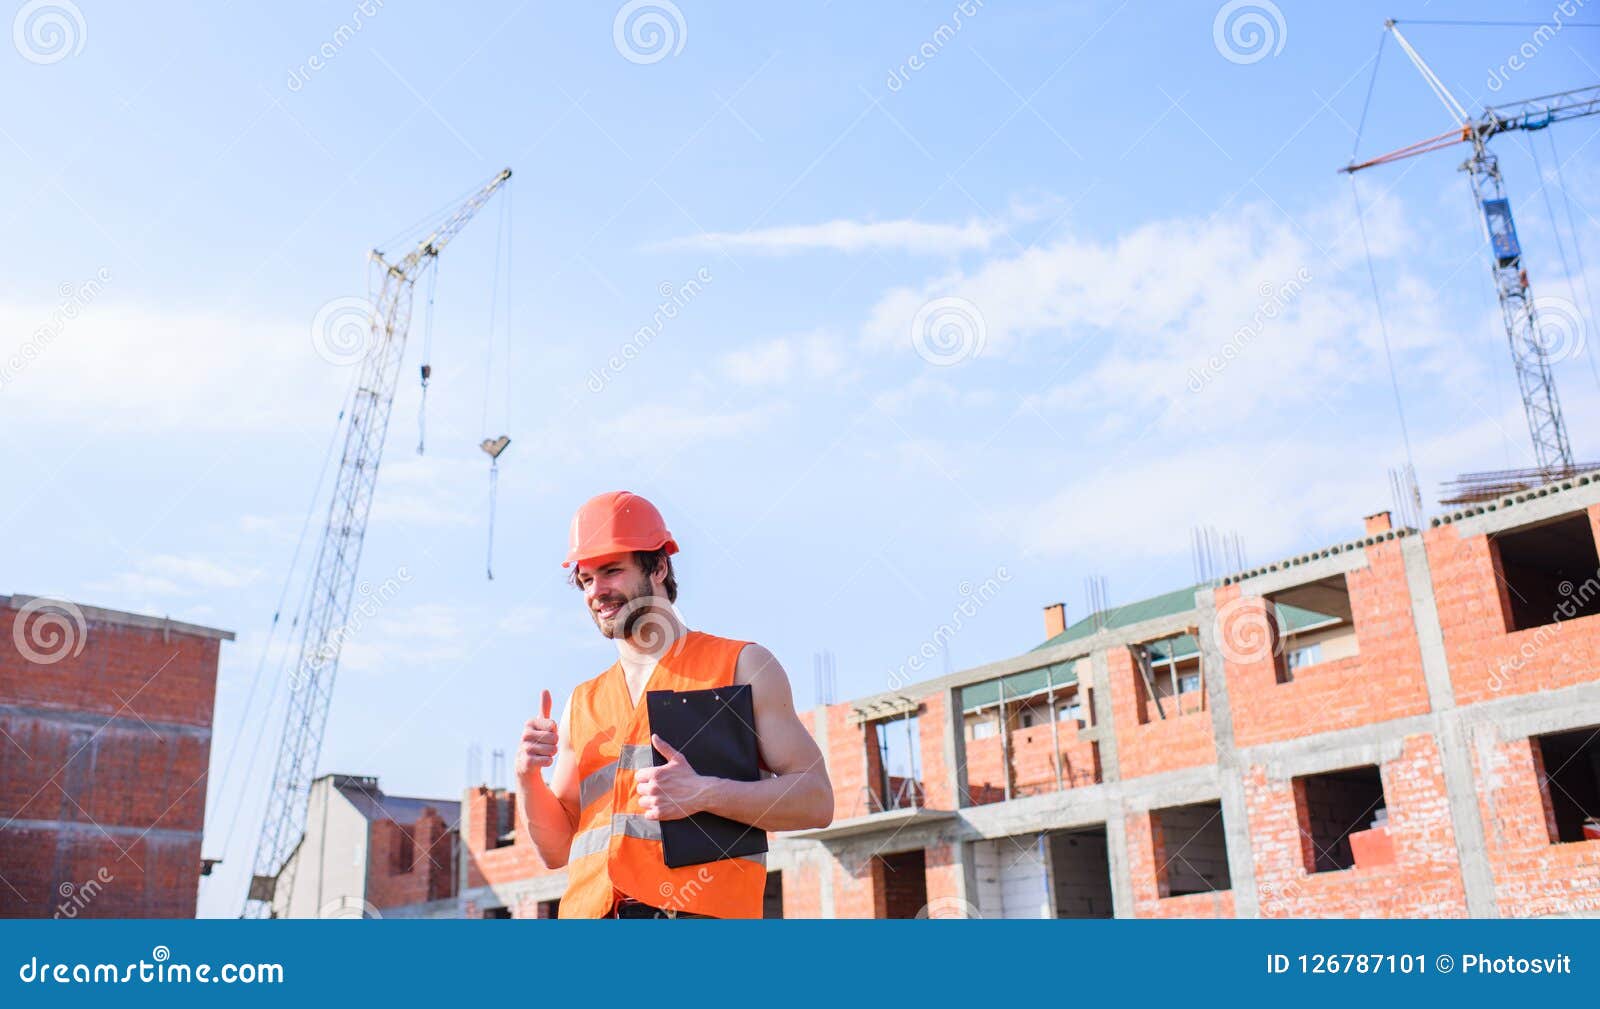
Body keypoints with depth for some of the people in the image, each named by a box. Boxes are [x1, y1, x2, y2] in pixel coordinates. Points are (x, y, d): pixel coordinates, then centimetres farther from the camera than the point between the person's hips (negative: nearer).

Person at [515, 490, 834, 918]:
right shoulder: (582, 703, 21)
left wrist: (705, 794, -12)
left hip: (701, 915, -3)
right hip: (589, 914, 4)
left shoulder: (742, 665, 9)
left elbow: (815, 800, 2)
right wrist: (528, 778, 4)